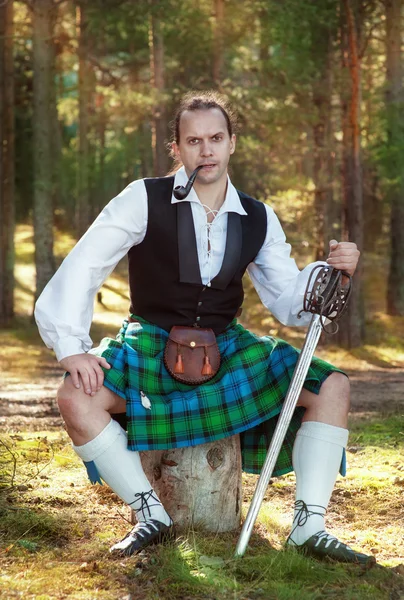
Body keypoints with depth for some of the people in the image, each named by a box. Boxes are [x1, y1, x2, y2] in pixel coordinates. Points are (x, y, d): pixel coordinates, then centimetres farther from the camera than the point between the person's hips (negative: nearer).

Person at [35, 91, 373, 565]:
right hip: (152, 346, -3)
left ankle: (308, 527, -13)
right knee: (77, 397, -31)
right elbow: (82, 268, -14)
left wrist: (329, 272, -18)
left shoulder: (259, 220, 1)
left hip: (225, 349, 3)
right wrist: (72, 347, -25)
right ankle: (151, 515, -16)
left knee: (332, 385, -14)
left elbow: (290, 305, 2)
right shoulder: (145, 200, -10)